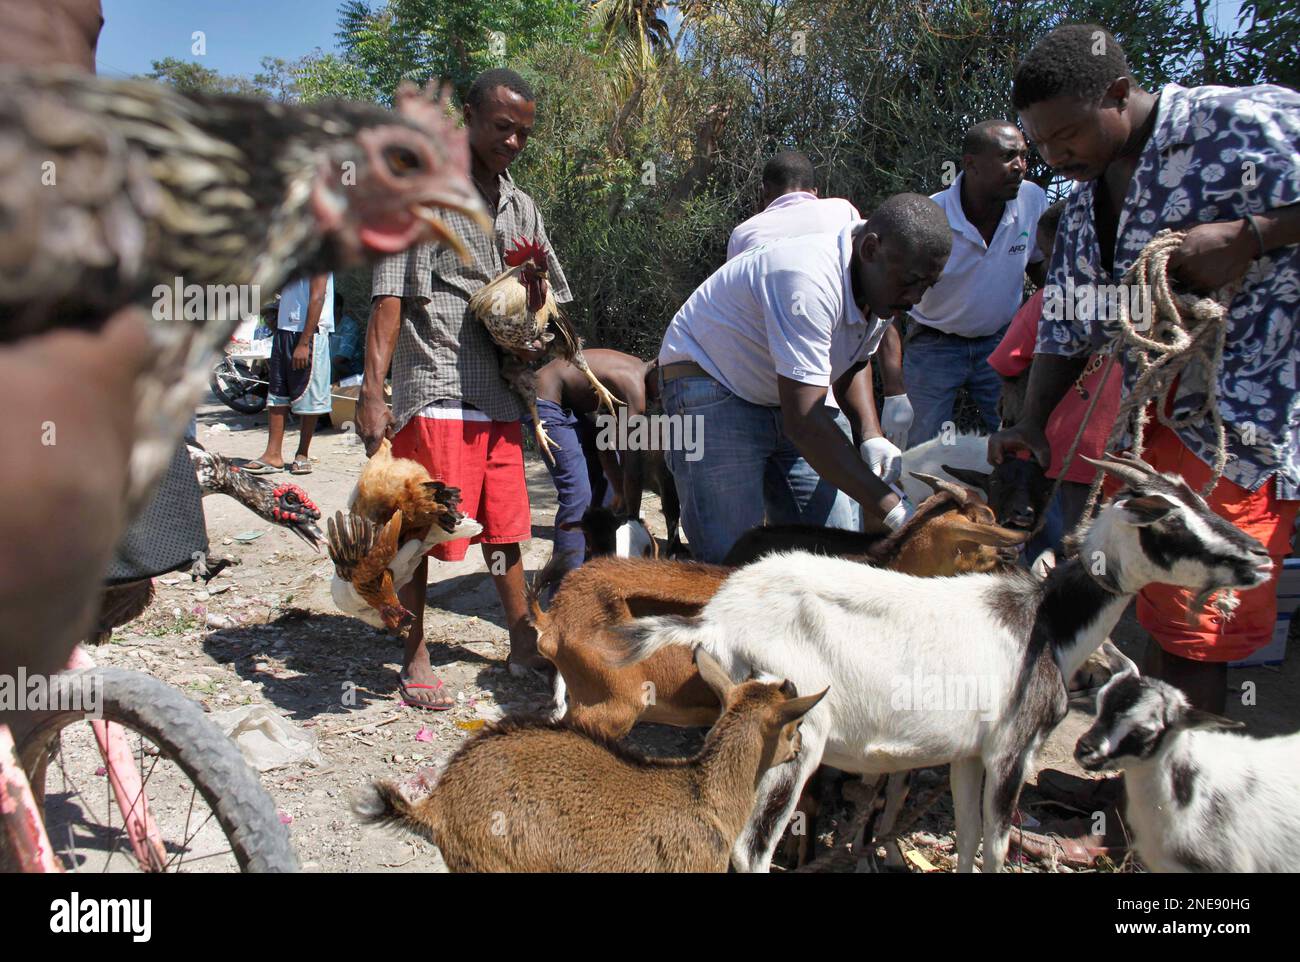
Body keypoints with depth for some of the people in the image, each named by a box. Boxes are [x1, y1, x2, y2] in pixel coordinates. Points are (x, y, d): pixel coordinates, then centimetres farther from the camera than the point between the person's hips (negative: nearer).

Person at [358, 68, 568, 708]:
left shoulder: (520, 206, 18)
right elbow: (389, 296, -9)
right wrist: (372, 393, -18)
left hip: (500, 396, 6)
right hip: (434, 396, -6)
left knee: (504, 529, 12)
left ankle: (523, 644, 24)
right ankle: (414, 659, 15)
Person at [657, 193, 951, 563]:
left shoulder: (882, 290, -4)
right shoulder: (809, 280, -33)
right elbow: (803, 422, -36)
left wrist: (871, 438, -6)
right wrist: (894, 512, -34)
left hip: (785, 397, 9)